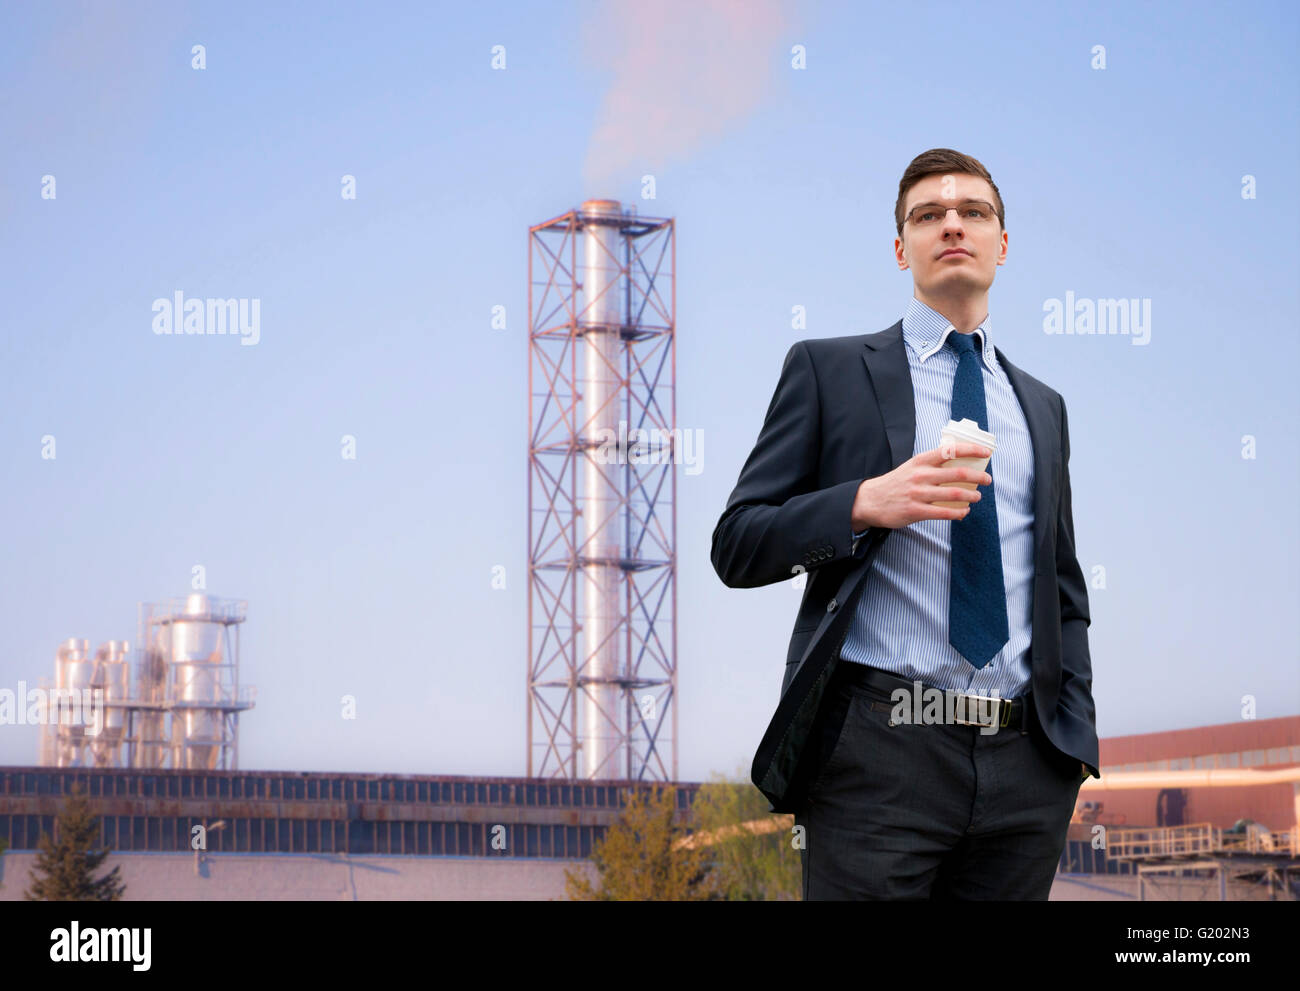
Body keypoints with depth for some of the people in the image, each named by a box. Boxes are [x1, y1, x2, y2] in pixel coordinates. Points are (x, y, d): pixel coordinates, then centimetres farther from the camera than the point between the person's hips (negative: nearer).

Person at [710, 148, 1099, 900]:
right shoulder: (828, 370, 8)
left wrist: (1077, 738, 9)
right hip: (879, 754, -4)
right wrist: (865, 504, -15)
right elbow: (737, 547, 2)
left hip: (1024, 765, 4)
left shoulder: (1043, 407, 20)